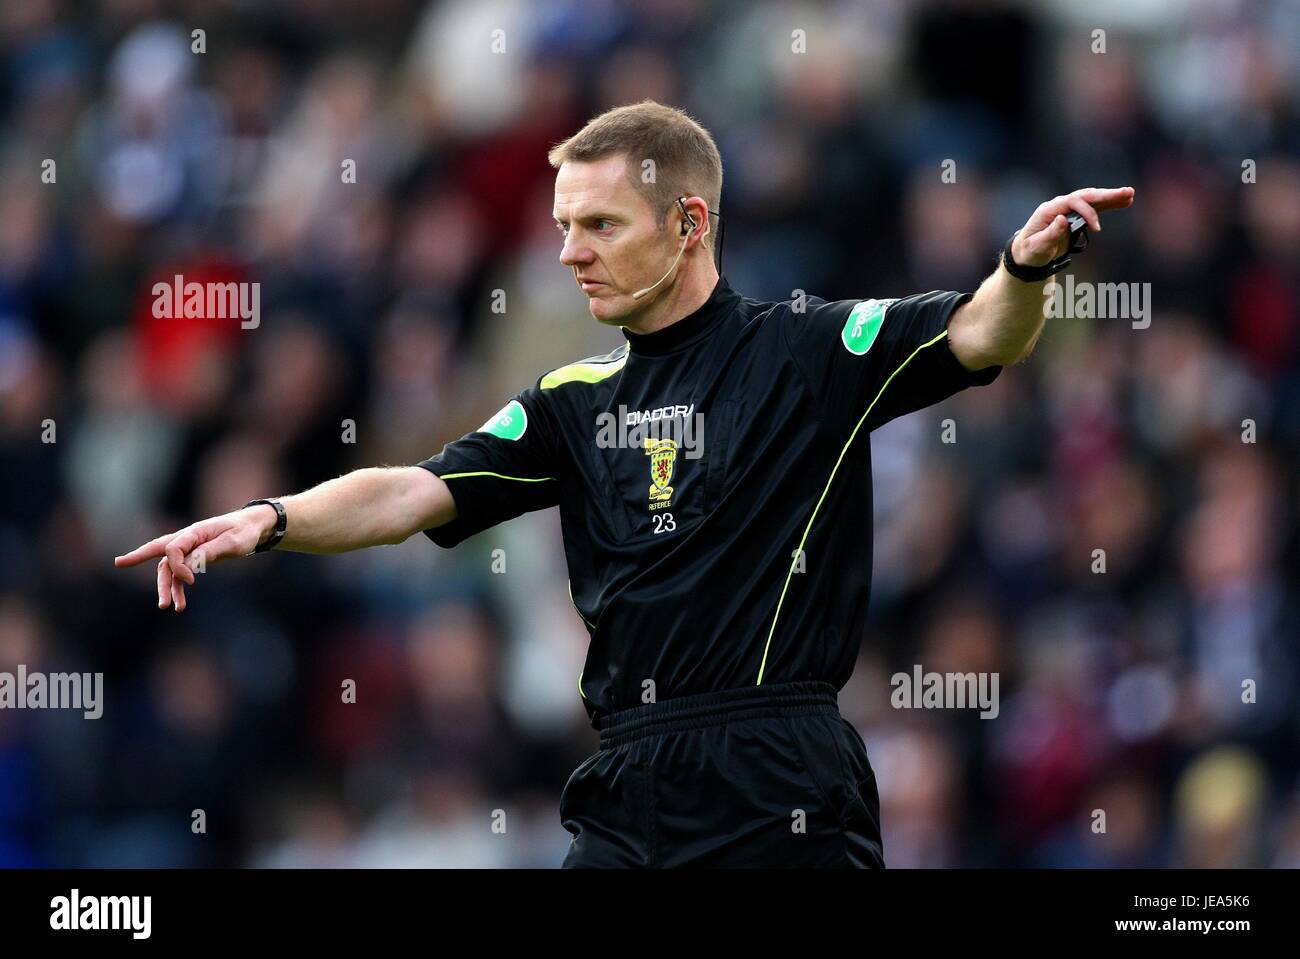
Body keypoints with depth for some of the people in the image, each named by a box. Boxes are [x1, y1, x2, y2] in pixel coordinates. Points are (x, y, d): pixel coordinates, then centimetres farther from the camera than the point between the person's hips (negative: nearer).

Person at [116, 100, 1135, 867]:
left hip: (781, 795, -5)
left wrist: (1027, 268, -34)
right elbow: (416, 493, 9)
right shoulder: (577, 400, 15)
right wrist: (272, 518, -8)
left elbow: (979, 334, -11)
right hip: (629, 793, 5)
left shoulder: (807, 352, 0)